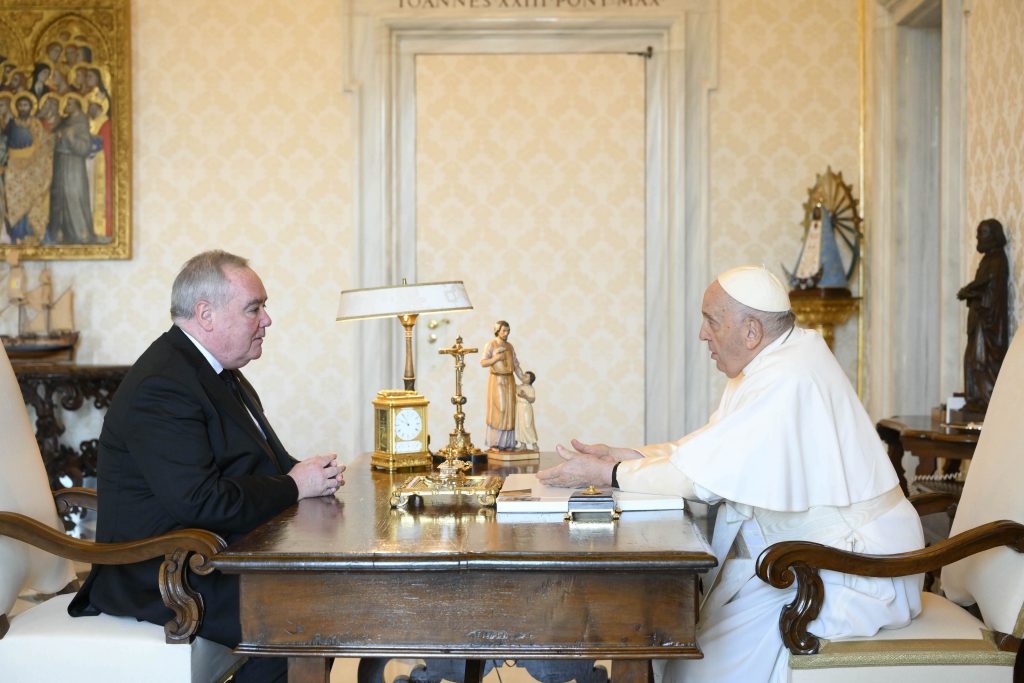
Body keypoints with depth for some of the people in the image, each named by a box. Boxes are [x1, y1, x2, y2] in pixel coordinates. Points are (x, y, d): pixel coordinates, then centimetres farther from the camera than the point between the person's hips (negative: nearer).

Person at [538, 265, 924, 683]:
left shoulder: (786, 380, -24)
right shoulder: (772, 363, 7)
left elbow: (703, 475, -23)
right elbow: (707, 448, 10)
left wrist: (604, 474, -14)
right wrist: (622, 456, 1)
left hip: (855, 571, -10)